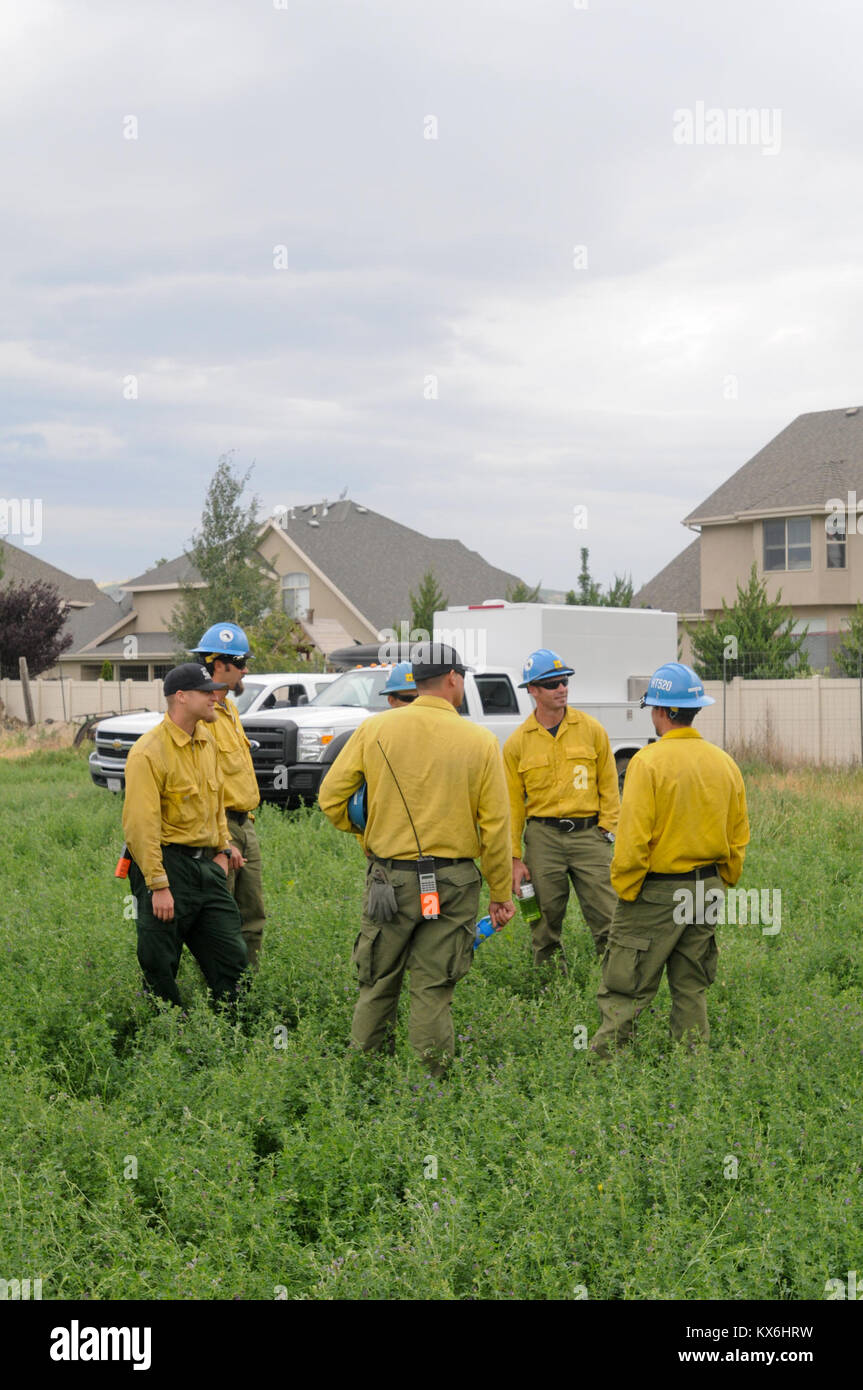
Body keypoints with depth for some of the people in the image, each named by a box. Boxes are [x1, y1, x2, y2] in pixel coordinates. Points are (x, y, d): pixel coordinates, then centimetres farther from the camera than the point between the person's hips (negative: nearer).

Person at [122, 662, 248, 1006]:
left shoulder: (206, 741, 10)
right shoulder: (149, 751, -15)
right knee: (160, 967, -1)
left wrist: (222, 849, 16)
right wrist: (159, 885, -20)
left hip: (206, 865, 8)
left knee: (233, 957, 6)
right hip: (168, 865, -8)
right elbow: (141, 824, -18)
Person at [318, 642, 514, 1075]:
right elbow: (495, 825, -3)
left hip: (389, 876, 1)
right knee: (433, 988, 5)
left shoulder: (374, 730, -2)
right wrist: (501, 893, 5)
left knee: (378, 982, 13)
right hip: (452, 882, -1)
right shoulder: (481, 741, -4)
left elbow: (331, 798, -1)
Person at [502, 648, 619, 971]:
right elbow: (512, 803, 6)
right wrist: (514, 858, 1)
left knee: (607, 918, -6)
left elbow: (608, 784, 9)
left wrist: (606, 829, 0)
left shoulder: (592, 729, 4)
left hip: (589, 833, 0)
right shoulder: (517, 743, 3)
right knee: (545, 923, 5)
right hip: (543, 837, 1)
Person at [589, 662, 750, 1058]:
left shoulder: (649, 761, -14)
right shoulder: (724, 762, 6)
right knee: (691, 988, 15)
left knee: (625, 988, -1)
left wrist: (624, 889, -7)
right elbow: (738, 837, 12)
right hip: (707, 887, 6)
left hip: (656, 892, -6)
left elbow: (633, 837, -18)